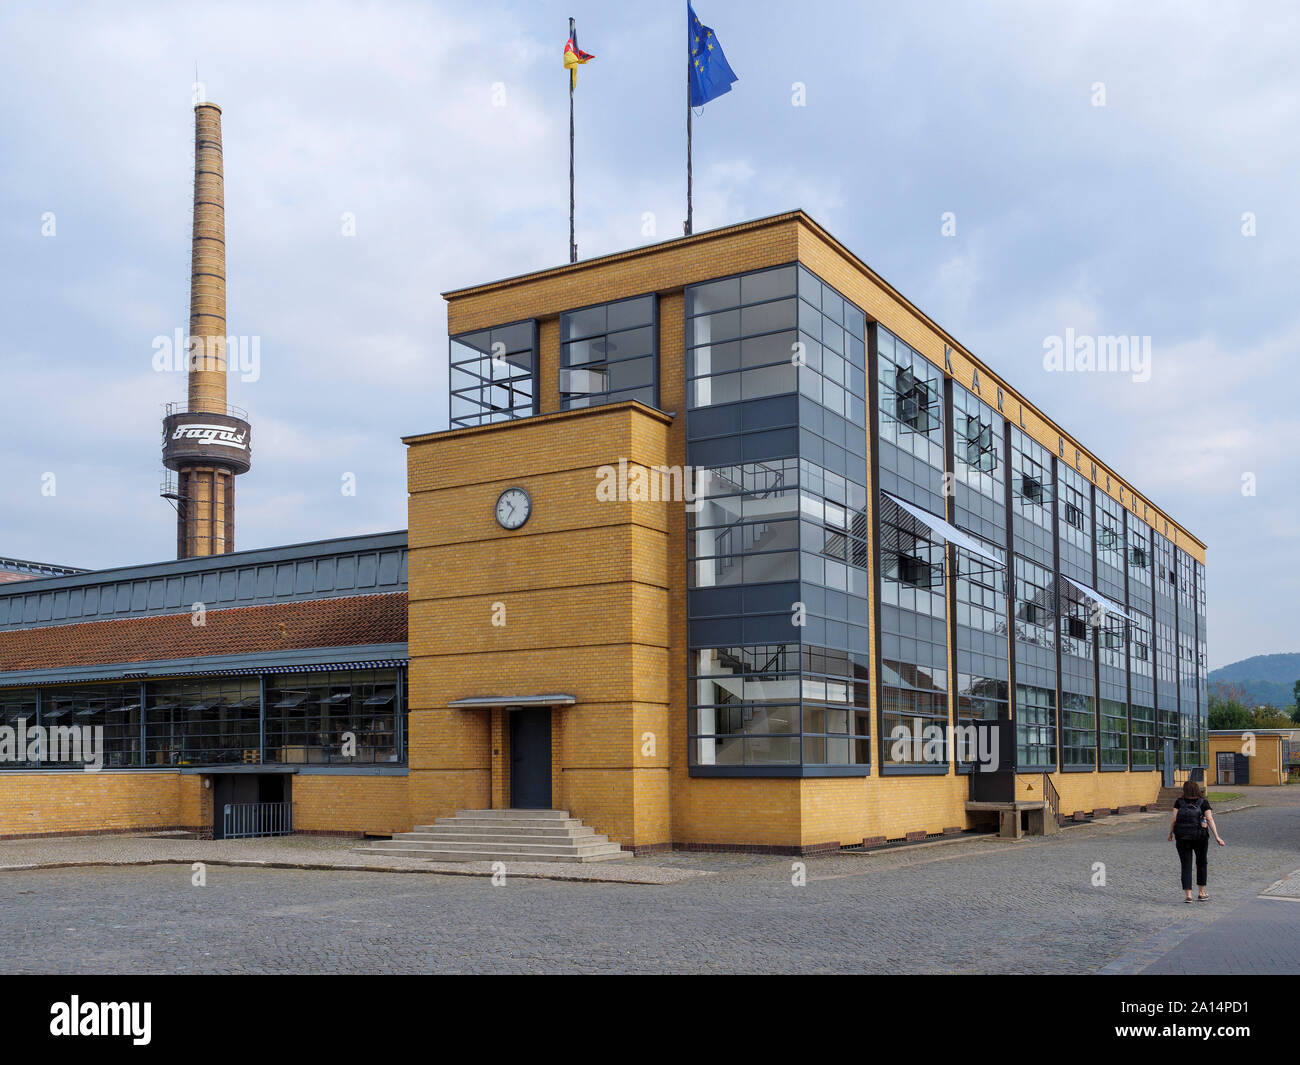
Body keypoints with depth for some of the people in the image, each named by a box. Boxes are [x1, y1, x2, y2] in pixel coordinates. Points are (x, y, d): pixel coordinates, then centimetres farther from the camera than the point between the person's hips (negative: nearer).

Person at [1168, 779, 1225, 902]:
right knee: (1201, 864, 17)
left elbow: (1174, 819, -4)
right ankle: (1201, 893, 23)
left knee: (1186, 865, 5)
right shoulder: (1203, 802, 1)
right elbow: (1210, 819, -7)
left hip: (1182, 837, 0)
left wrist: (1171, 833, 9)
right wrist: (1217, 837, -8)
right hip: (1200, 837, 0)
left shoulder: (1179, 802, 2)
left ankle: (1188, 895, -3)